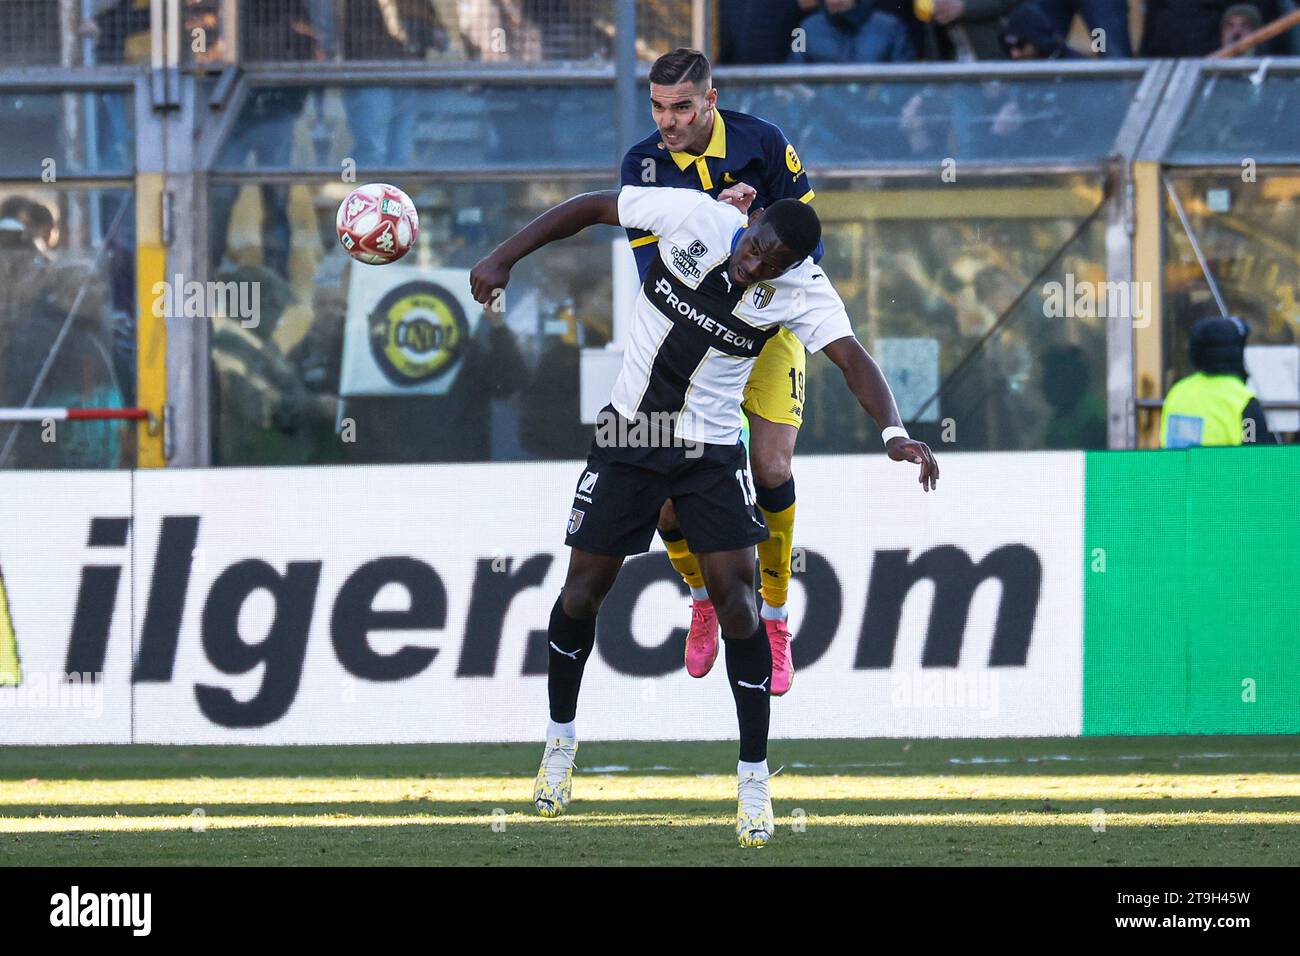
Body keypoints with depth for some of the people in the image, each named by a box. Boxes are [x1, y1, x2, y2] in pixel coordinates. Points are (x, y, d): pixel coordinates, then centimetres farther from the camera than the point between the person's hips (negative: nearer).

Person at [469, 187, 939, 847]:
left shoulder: (803, 290, -16)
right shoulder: (693, 217, -16)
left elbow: (852, 358, -27)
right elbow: (591, 208, -6)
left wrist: (893, 433, -44)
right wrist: (503, 259, -8)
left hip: (712, 450, -1)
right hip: (626, 435, 1)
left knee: (735, 602, -11)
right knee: (584, 589, 5)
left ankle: (754, 781, -2)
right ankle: (560, 744, 29)